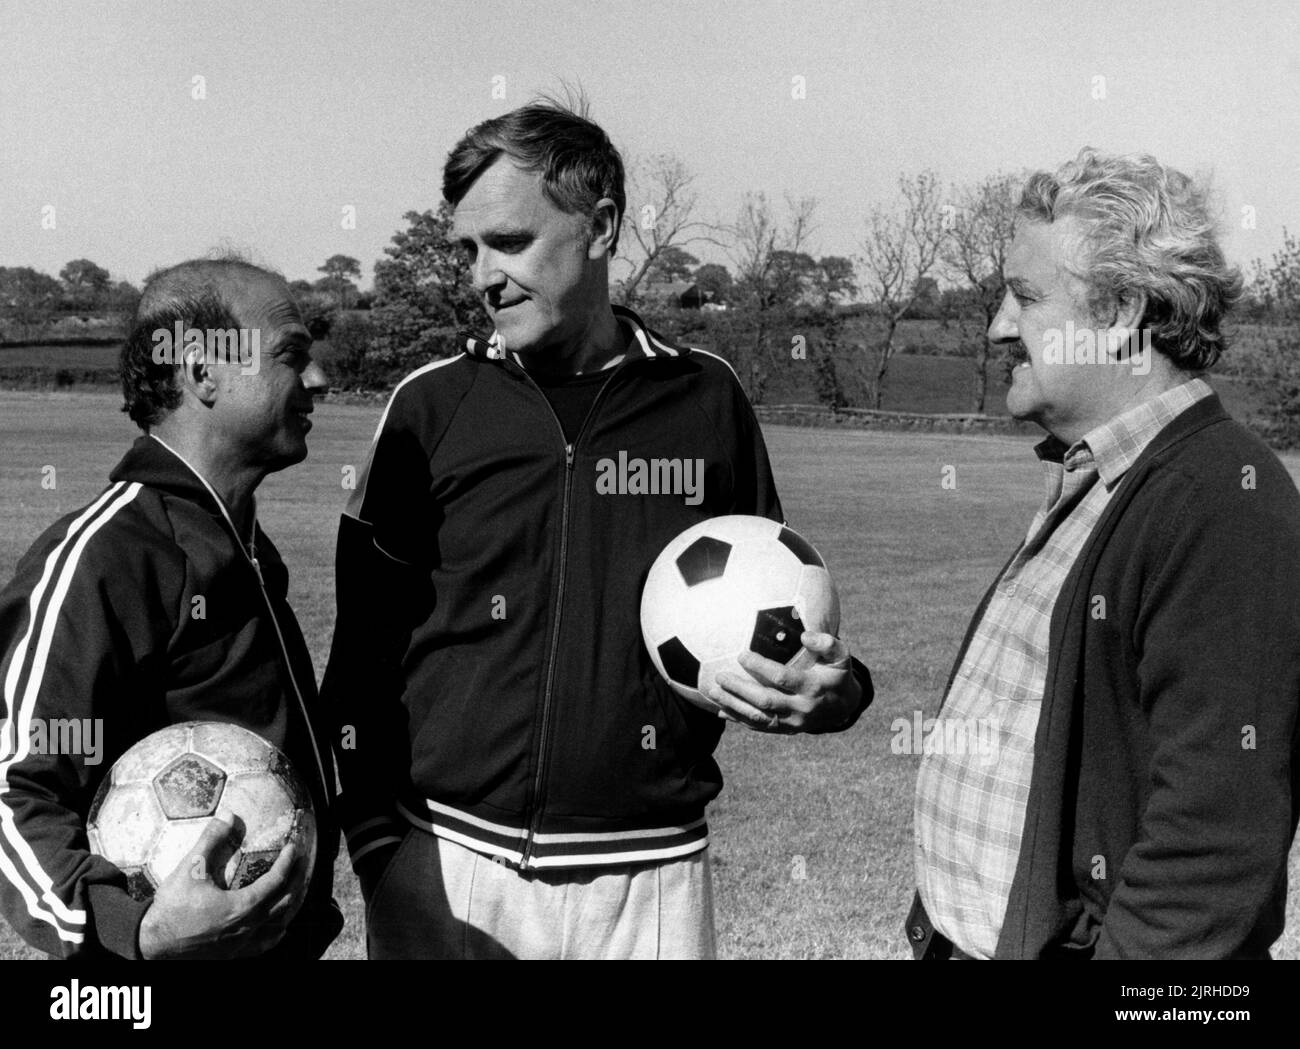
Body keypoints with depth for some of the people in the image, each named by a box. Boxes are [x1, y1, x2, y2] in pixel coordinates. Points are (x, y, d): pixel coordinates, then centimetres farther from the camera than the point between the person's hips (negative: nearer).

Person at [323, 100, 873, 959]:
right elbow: (364, 656, 2)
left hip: (650, 882, 1)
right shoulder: (432, 405, 0)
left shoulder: (705, 400, 1)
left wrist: (826, 687, -10)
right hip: (450, 869, 0)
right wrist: (382, 849, -8)